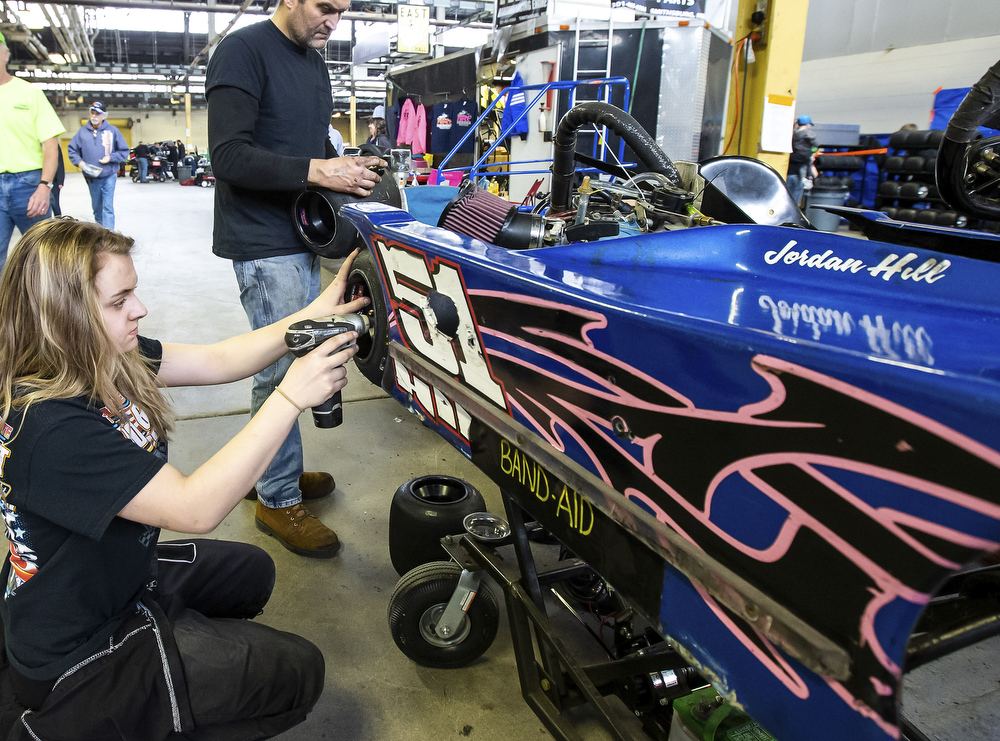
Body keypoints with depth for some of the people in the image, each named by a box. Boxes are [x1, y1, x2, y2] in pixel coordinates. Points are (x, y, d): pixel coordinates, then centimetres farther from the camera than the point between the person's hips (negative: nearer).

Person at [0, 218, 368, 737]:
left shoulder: (103, 360, -9)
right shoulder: (48, 427, -35)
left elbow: (216, 361, -4)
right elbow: (196, 508, -36)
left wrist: (311, 317, -16)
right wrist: (291, 398, -38)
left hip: (118, 579, 9)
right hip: (75, 656, -9)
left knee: (250, 570, 27)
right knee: (297, 672, -1)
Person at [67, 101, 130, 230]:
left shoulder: (112, 130, -2)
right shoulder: (82, 131, 3)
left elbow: (124, 151, 2)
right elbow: (71, 150, 8)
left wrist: (111, 157, -12)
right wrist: (79, 162, -9)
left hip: (109, 176, -3)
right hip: (91, 177, 3)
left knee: (108, 207, -10)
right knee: (96, 207, 15)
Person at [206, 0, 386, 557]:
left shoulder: (315, 61, 16)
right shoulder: (244, 51, -12)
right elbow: (229, 156, -20)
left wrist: (348, 168, 2)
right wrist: (315, 171, -25)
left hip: (302, 238, 9)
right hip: (262, 244, -9)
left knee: (293, 361, 14)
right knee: (283, 368, -6)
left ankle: (273, 470, 30)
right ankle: (278, 500, 9)